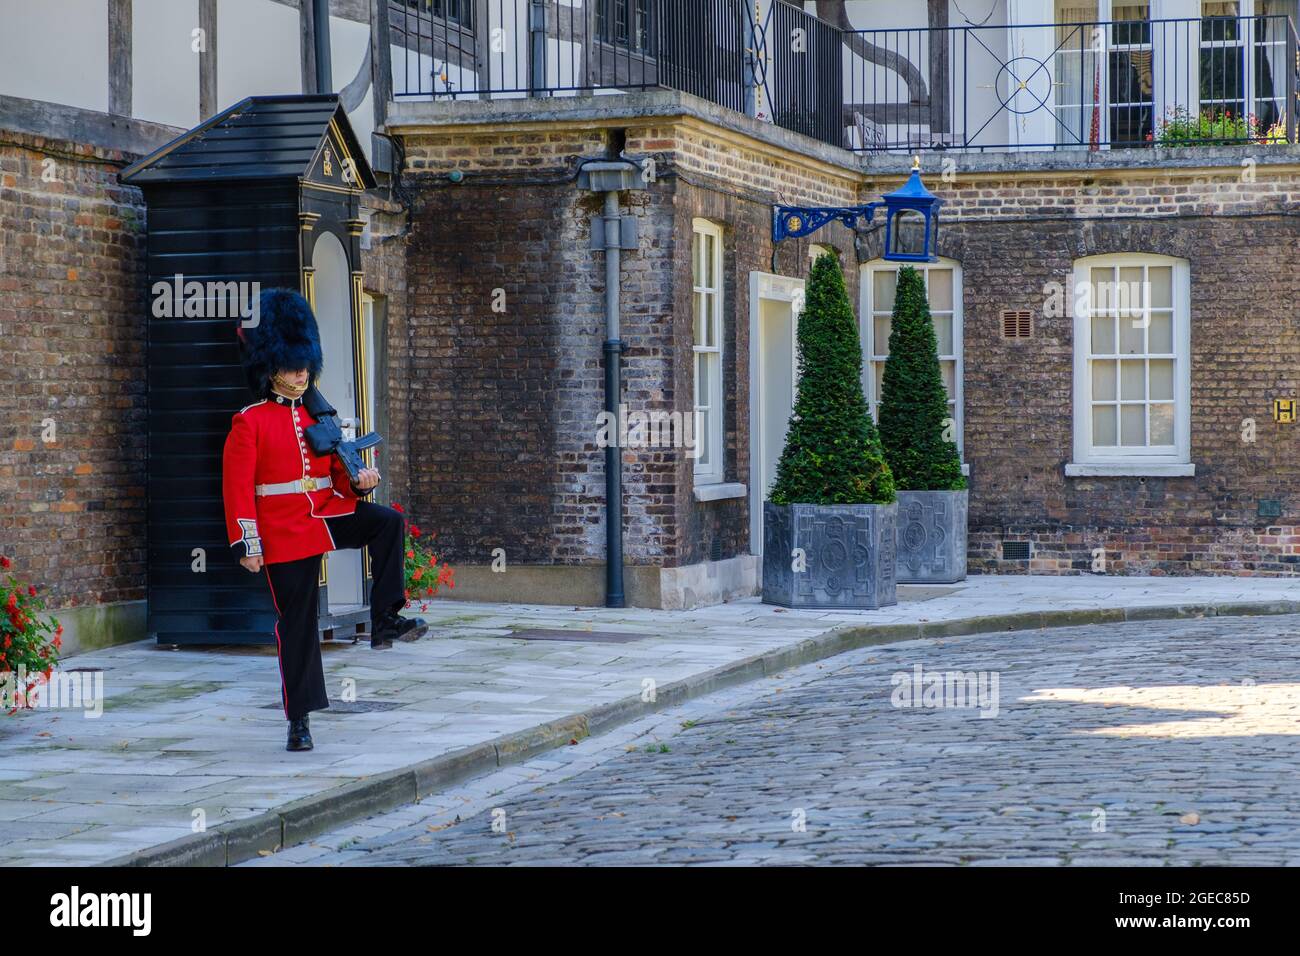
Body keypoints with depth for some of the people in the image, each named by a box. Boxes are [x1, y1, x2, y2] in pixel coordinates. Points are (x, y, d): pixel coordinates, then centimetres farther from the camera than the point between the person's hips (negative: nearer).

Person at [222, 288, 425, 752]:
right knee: (297, 623, -1)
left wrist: (360, 481, -9)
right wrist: (246, 544, -15)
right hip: (286, 532, -4)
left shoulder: (318, 417, 11)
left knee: (389, 522, -23)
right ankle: (299, 720, 9)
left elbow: (339, 472, 15)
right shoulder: (250, 422, -5)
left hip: (330, 516, 4)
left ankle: (385, 619, -18)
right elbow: (237, 486, -8)